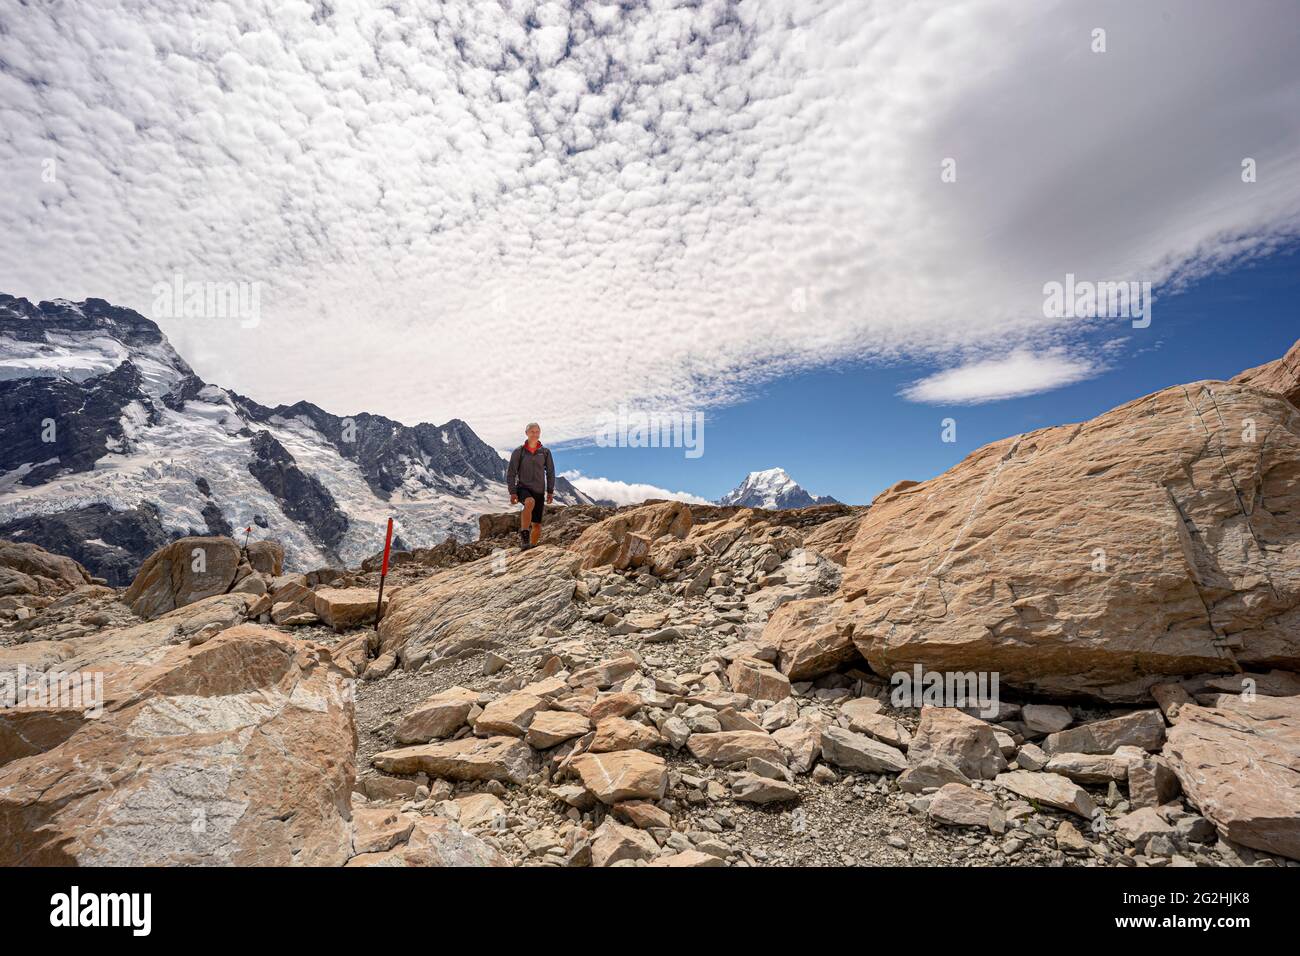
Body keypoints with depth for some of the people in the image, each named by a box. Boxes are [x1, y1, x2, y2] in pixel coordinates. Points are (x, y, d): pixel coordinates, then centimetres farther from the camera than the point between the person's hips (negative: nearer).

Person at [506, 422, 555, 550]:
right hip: (523, 488, -3)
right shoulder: (518, 452, 0)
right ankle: (524, 537, -32)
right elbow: (511, 473, 1)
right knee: (530, 502, -37)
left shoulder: (545, 452, 4)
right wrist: (512, 492, -7)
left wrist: (550, 492, 4)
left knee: (537, 525, 3)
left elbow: (550, 473, 10)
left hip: (539, 491, 3)